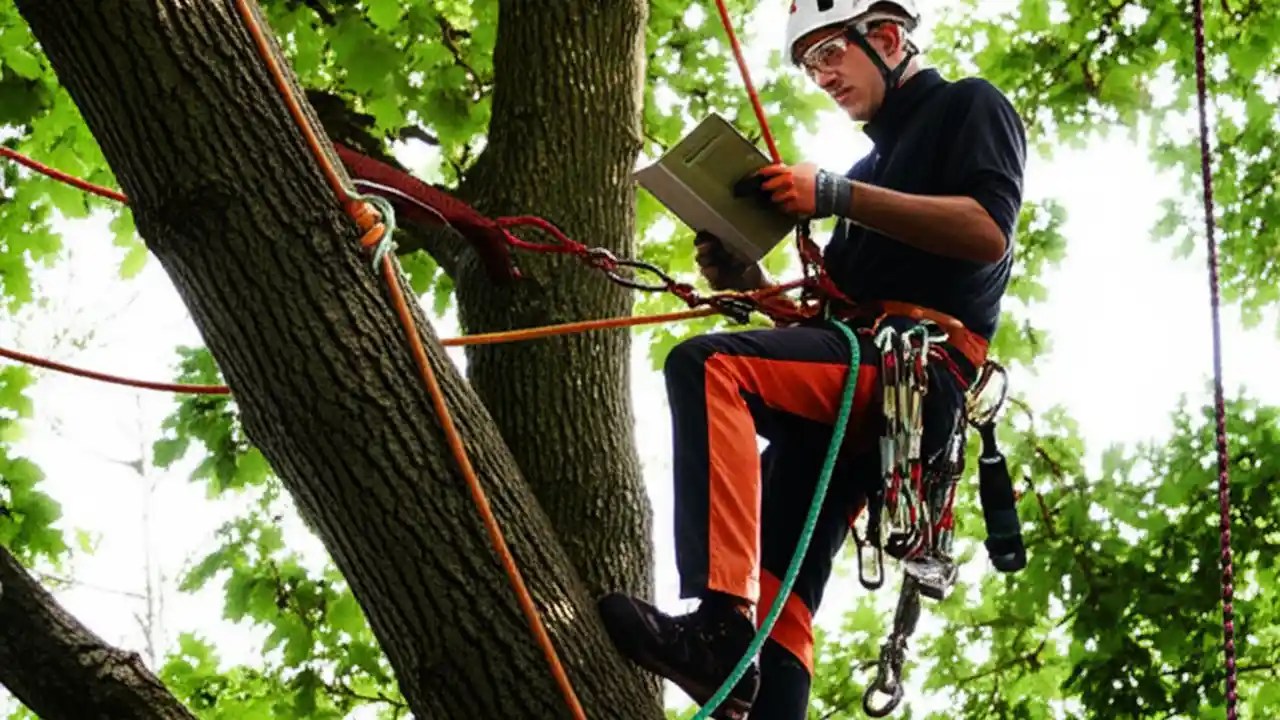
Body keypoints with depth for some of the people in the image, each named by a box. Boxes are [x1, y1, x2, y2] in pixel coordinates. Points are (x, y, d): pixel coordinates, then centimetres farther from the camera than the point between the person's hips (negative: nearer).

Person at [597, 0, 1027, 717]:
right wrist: (747, 282, 11)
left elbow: (989, 230, -9)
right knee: (780, 587, -5)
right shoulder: (875, 161, 35)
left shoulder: (968, 106, 11)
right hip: (853, 387, 9)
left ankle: (721, 624, -44)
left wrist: (837, 197, -10)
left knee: (706, 366, -30)